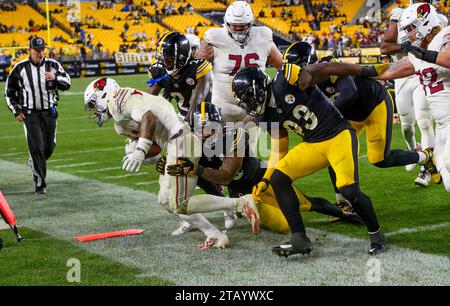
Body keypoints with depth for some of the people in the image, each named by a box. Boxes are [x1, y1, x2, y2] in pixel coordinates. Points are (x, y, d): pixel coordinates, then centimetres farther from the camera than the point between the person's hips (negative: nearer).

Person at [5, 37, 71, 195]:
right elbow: (9, 91, 5)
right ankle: (40, 184, -3)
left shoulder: (53, 65, -1)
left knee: (49, 147, 9)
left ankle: (34, 163, 42)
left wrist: (55, 78, -19)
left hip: (49, 112, 3)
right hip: (30, 114, -3)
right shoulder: (20, 68, -5)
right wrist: (16, 111, 0)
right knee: (37, 147, -10)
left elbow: (67, 84, 2)